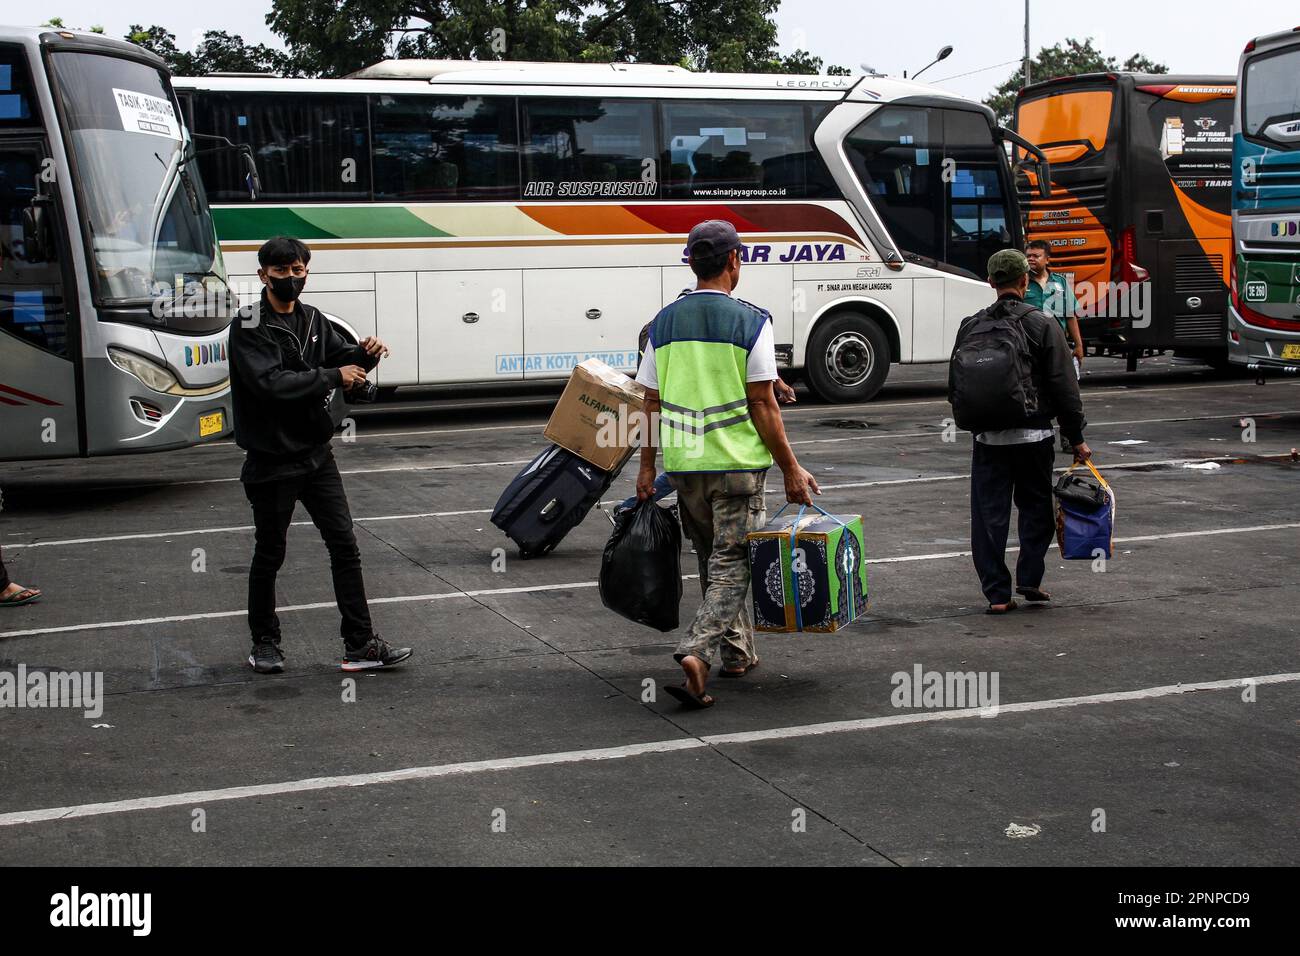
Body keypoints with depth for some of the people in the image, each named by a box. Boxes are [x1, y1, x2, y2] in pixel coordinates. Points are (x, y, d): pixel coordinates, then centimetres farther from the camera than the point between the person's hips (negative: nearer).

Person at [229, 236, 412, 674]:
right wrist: (333, 377, -20)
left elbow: (343, 358, 10)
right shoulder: (248, 328, -9)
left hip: (316, 454, 6)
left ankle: (360, 645, 5)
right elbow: (271, 383, -22)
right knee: (269, 554, 7)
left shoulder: (313, 320, 11)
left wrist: (366, 354, -13)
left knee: (344, 545, 1)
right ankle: (264, 643, 23)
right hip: (271, 461, -5)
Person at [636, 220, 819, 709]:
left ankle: (738, 653, 29)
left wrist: (647, 466, 15)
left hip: (683, 465, 4)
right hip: (737, 462, -4)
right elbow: (762, 404, -10)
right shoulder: (751, 322, -7)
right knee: (731, 563, 0)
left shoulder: (664, 321, 5)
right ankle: (696, 652, -18)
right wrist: (791, 470, -4)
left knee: (713, 559, 19)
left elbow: (652, 402, 7)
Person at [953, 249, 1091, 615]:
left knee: (989, 513, 6)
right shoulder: (1042, 325, -7)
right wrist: (1076, 438, 0)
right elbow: (1064, 387, -6)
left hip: (987, 437, 2)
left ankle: (997, 593, 5)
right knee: (1036, 507, 15)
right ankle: (1029, 578, 10)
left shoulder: (970, 327, 2)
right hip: (1033, 434, -2)